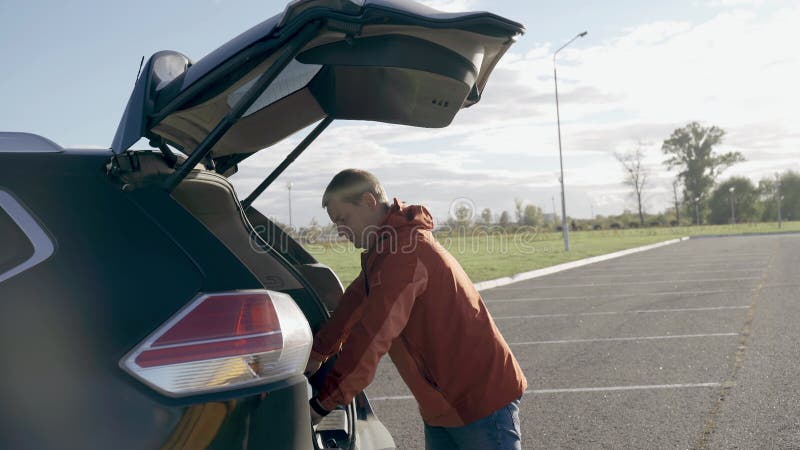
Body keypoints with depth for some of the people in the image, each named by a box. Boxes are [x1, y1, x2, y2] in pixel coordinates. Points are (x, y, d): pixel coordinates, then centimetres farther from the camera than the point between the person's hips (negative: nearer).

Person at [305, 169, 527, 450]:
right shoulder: (384, 250, 11)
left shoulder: (403, 252, -23)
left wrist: (322, 404, -19)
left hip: (481, 399, -10)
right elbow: (353, 306, 21)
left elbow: (372, 337, -26)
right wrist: (316, 356, 22)